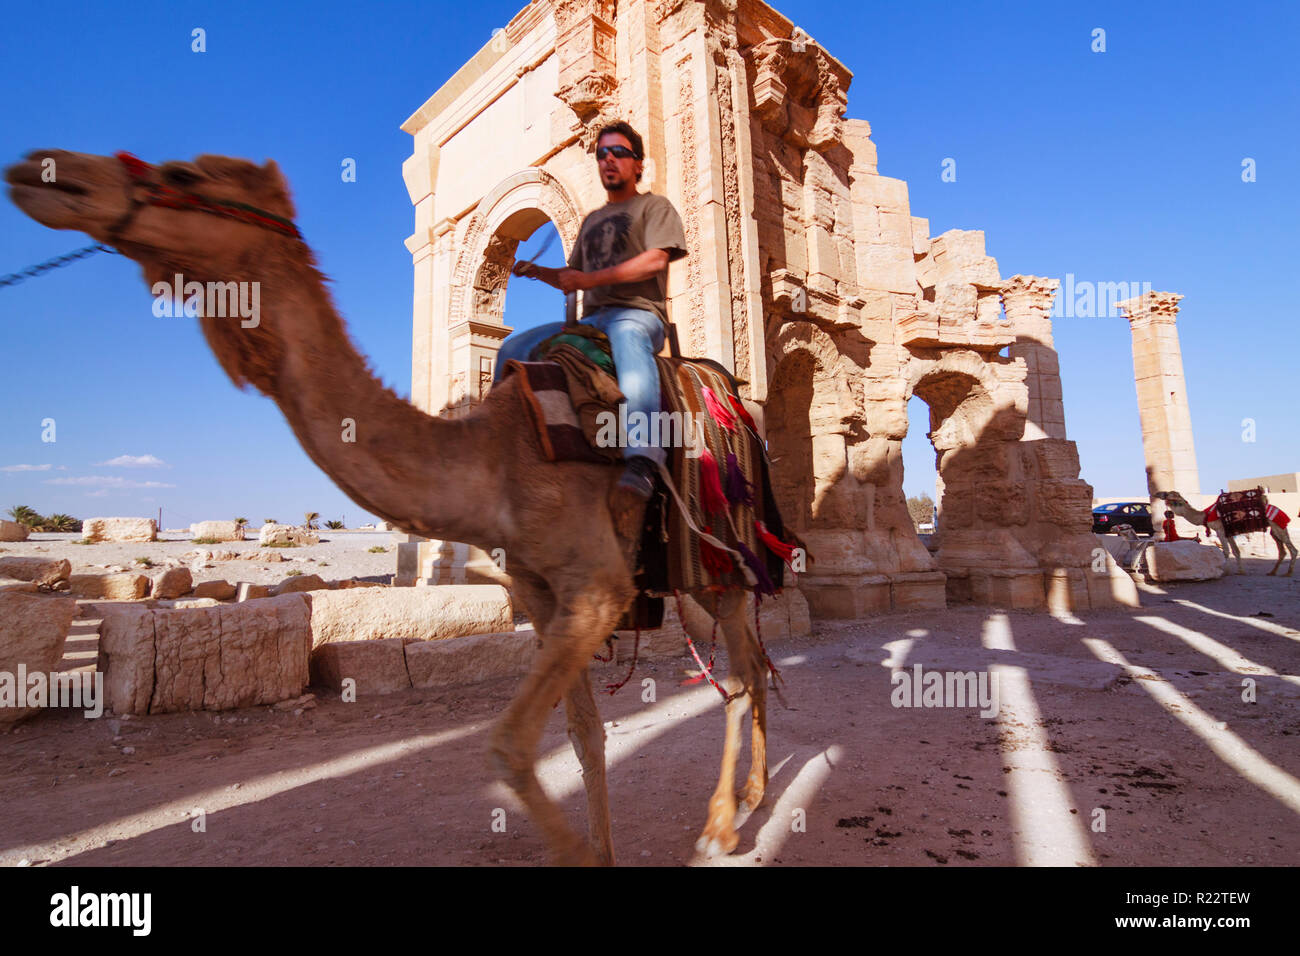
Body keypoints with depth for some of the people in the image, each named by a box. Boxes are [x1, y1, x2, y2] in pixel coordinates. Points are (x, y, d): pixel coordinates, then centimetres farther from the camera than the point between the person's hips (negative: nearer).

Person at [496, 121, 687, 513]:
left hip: (638, 312, -6)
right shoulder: (592, 220, 32)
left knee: (625, 334, -43)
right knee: (512, 349, -9)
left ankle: (640, 461, -60)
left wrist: (590, 278, -12)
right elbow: (571, 281, 33)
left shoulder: (655, 205, 13)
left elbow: (656, 259, -7)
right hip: (590, 319, 7)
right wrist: (536, 271, 12)